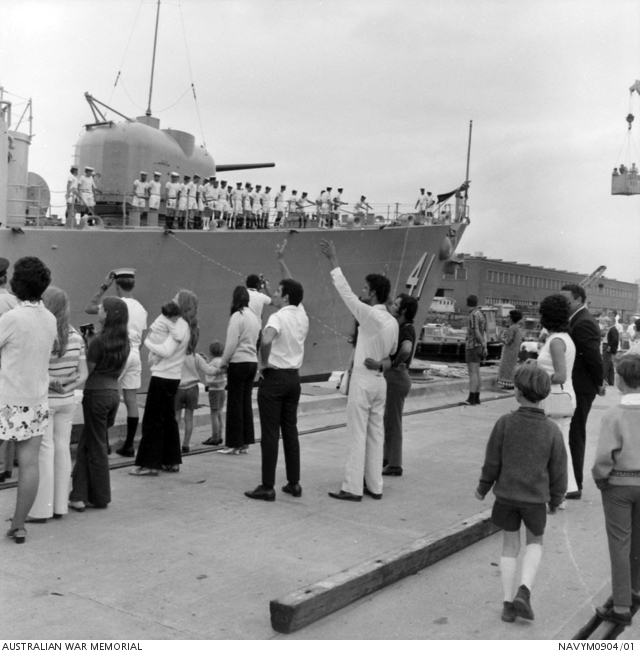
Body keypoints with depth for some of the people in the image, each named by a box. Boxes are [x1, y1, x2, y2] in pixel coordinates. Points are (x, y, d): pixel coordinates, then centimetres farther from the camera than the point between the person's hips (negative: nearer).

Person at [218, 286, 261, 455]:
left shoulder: (237, 316, -12)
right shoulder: (253, 316, 12)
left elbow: (232, 343, -15)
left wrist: (223, 363, -3)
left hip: (239, 363, -8)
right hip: (252, 362, 8)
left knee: (235, 404, -1)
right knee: (246, 403, 12)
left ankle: (234, 444, 4)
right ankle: (245, 442, 16)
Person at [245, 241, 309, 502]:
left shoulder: (278, 317, -15)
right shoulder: (302, 314, 7)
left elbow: (266, 340, -34)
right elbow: (294, 288, 23)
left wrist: (264, 362, -17)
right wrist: (281, 261, 25)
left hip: (274, 377, -7)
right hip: (294, 377, 7)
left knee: (270, 433, -3)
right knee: (290, 431, 13)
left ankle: (267, 487, 0)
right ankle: (294, 483, 17)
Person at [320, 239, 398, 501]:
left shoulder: (370, 315, -16)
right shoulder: (392, 322, 7)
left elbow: (346, 292, -13)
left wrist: (333, 260, -7)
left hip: (363, 380, -8)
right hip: (380, 380, 8)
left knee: (358, 435, -4)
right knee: (376, 434, 11)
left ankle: (352, 488, 0)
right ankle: (374, 486, 16)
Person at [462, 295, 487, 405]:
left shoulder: (474, 315, -15)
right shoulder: (481, 314, 15)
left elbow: (476, 333, -19)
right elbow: (484, 333, 13)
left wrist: (483, 345, -9)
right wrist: (485, 347, 8)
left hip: (472, 347, -10)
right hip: (478, 347, 10)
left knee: (472, 373, -12)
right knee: (476, 373, 11)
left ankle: (471, 399, -16)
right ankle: (477, 398, 15)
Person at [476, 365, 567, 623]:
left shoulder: (504, 423, -13)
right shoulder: (552, 430, -11)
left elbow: (492, 462, -8)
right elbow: (558, 471, -3)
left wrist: (483, 488, 9)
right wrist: (555, 501, 13)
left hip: (506, 495, 0)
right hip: (536, 498, 0)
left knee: (510, 547, 15)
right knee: (535, 543, 22)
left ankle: (508, 604, 16)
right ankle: (524, 591, 3)